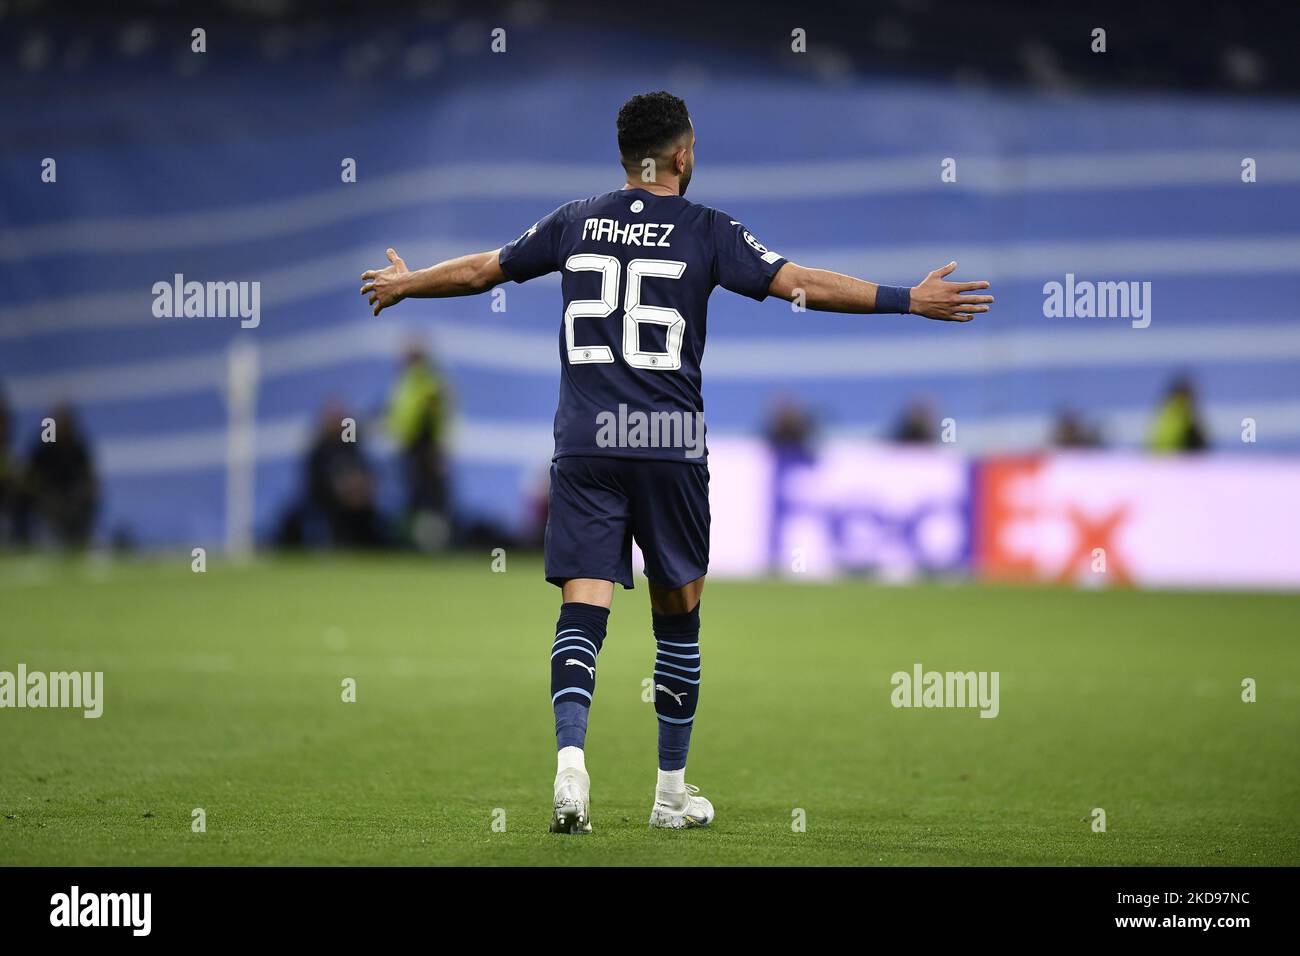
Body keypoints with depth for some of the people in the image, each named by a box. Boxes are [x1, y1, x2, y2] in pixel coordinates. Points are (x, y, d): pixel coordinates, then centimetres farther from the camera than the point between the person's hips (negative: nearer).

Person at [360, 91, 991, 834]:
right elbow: (802, 283, -5)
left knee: (583, 608, -4)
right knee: (678, 613, 11)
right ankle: (672, 789, 16)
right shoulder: (705, 230, -1)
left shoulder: (576, 223, 9)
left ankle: (570, 754, -28)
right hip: (671, 443, -2)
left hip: (584, 443, 2)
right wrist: (911, 300, 0)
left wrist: (404, 285, 37)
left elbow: (481, 270, 19)